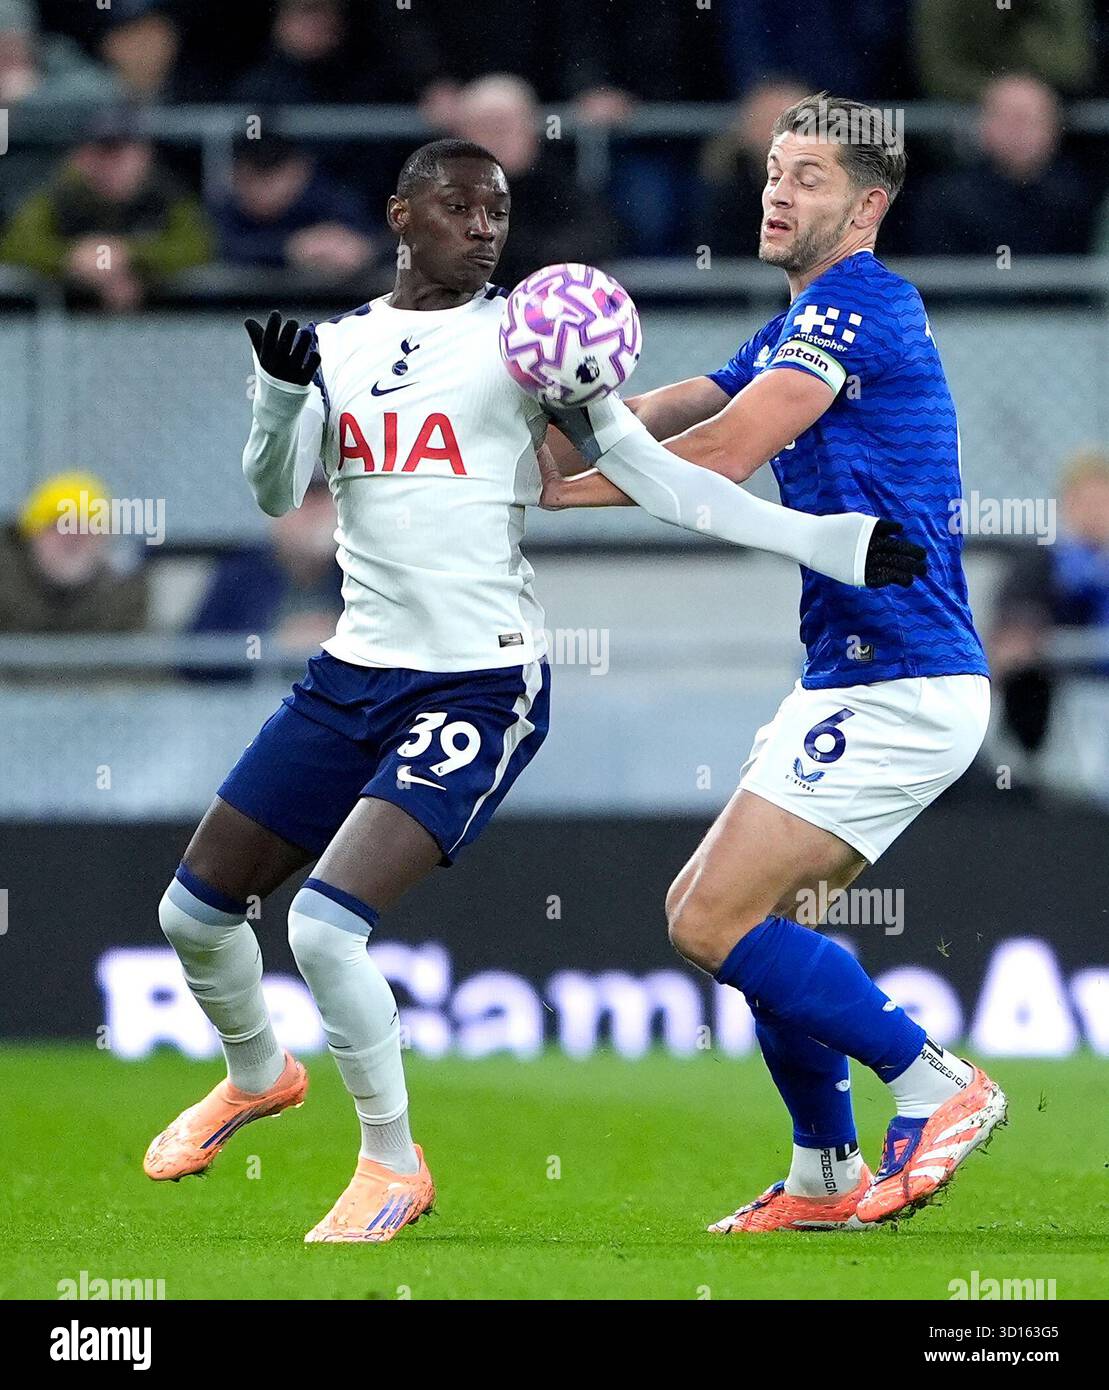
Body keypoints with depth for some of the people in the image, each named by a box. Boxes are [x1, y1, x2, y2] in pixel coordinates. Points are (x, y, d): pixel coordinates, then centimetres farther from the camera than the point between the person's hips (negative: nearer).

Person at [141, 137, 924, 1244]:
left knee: (326, 923, -20)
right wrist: (280, 391, -21)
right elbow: (276, 493, 0)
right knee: (194, 911, 11)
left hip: (480, 687, -5)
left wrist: (832, 541, -15)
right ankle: (257, 1077, 42)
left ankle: (393, 1164, 0)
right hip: (353, 674, 5)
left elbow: (649, 474, -6)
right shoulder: (340, 346, 9)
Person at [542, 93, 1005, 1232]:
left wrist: (561, 492, -9)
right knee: (713, 909, 13)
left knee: (715, 921, -12)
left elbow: (725, 454, -18)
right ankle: (826, 1176, 17)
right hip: (855, 679, 10)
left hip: (896, 686, -10)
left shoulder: (857, 304, -11)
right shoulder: (801, 328, 20)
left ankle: (935, 1089, -5)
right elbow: (660, 419, 12)